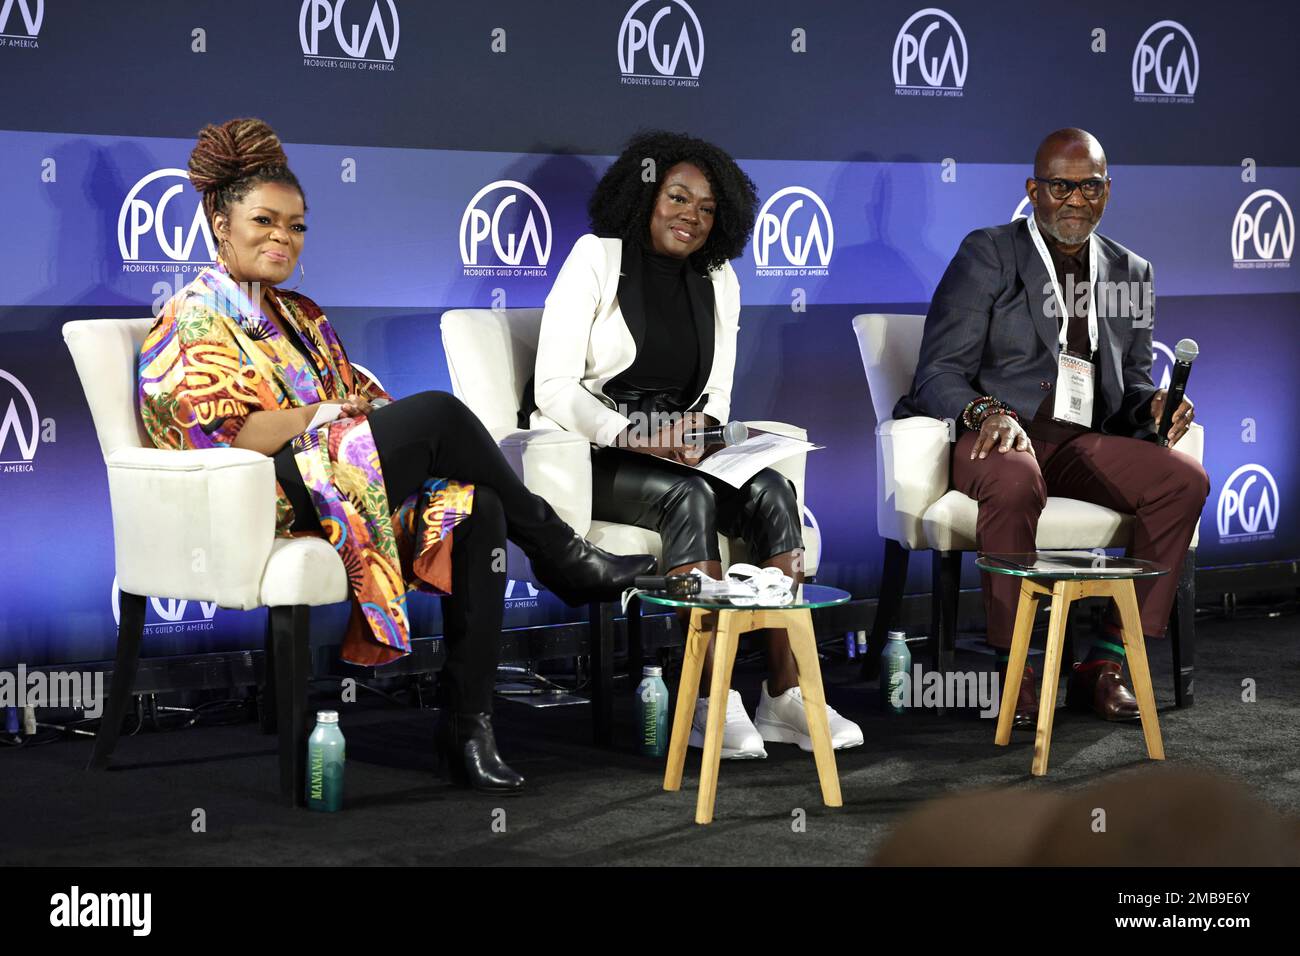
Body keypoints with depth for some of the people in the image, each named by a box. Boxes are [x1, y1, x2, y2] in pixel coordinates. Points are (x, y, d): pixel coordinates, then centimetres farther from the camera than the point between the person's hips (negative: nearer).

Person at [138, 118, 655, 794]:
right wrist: (321, 413, -7)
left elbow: (359, 397, 20)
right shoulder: (197, 315, -1)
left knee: (480, 509, -21)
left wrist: (374, 410, -2)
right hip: (264, 499, -8)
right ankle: (561, 555, -6)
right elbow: (232, 438, -14)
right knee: (439, 411, -24)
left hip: (330, 474, 8)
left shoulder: (296, 316, 25)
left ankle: (467, 722, -25)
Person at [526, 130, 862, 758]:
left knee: (770, 492, -24)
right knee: (689, 496, -35)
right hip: (587, 455, -5)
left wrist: (702, 425, -12)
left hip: (675, 452, 5)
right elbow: (554, 388, -12)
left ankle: (785, 694, -27)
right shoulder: (596, 259, -4)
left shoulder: (719, 281, 13)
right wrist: (633, 436, -26)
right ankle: (714, 701, -36)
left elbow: (717, 393, 13)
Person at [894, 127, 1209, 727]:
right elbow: (938, 374, -5)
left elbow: (1131, 384, 22)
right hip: (994, 435, -5)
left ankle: (1104, 665, -19)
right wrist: (985, 411, -27)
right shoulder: (988, 255, 3)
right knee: (1014, 481, -40)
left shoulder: (1130, 272, 19)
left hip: (1080, 442, 5)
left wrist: (1153, 404, -4)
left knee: (1185, 478, -22)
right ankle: (1013, 672, -27)